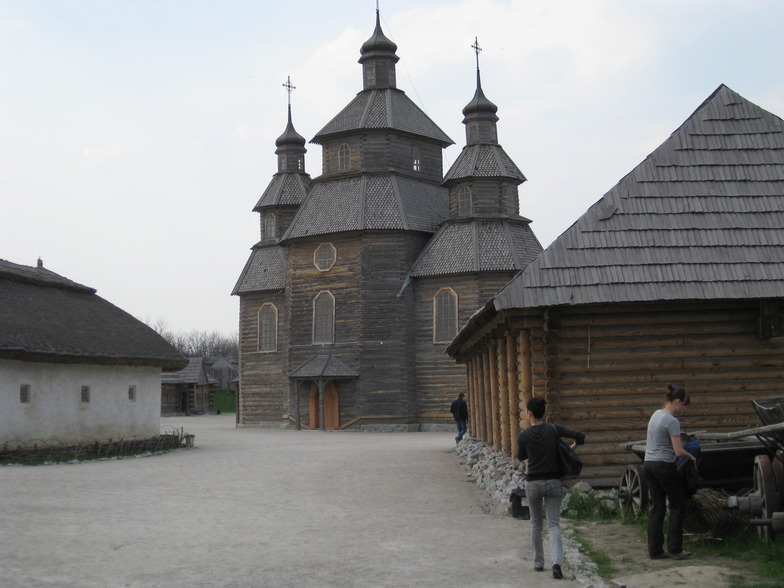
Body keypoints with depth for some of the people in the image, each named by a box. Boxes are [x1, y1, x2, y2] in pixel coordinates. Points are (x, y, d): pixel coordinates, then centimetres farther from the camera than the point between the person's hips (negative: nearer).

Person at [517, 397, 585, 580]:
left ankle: (538, 563, 23)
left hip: (533, 483, -1)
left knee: (536, 523, 17)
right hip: (553, 482, 1)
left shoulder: (523, 435, -8)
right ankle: (556, 563, -18)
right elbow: (579, 435, -9)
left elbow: (520, 457, 7)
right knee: (554, 524, 1)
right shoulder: (553, 429, -5)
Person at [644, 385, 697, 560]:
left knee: (657, 507, 10)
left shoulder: (656, 414, 11)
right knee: (678, 506, 6)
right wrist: (691, 457, 0)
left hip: (649, 464, 8)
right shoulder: (672, 421, -16)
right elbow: (678, 451, -19)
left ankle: (655, 550, 9)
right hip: (664, 466, -8)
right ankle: (674, 548, 5)